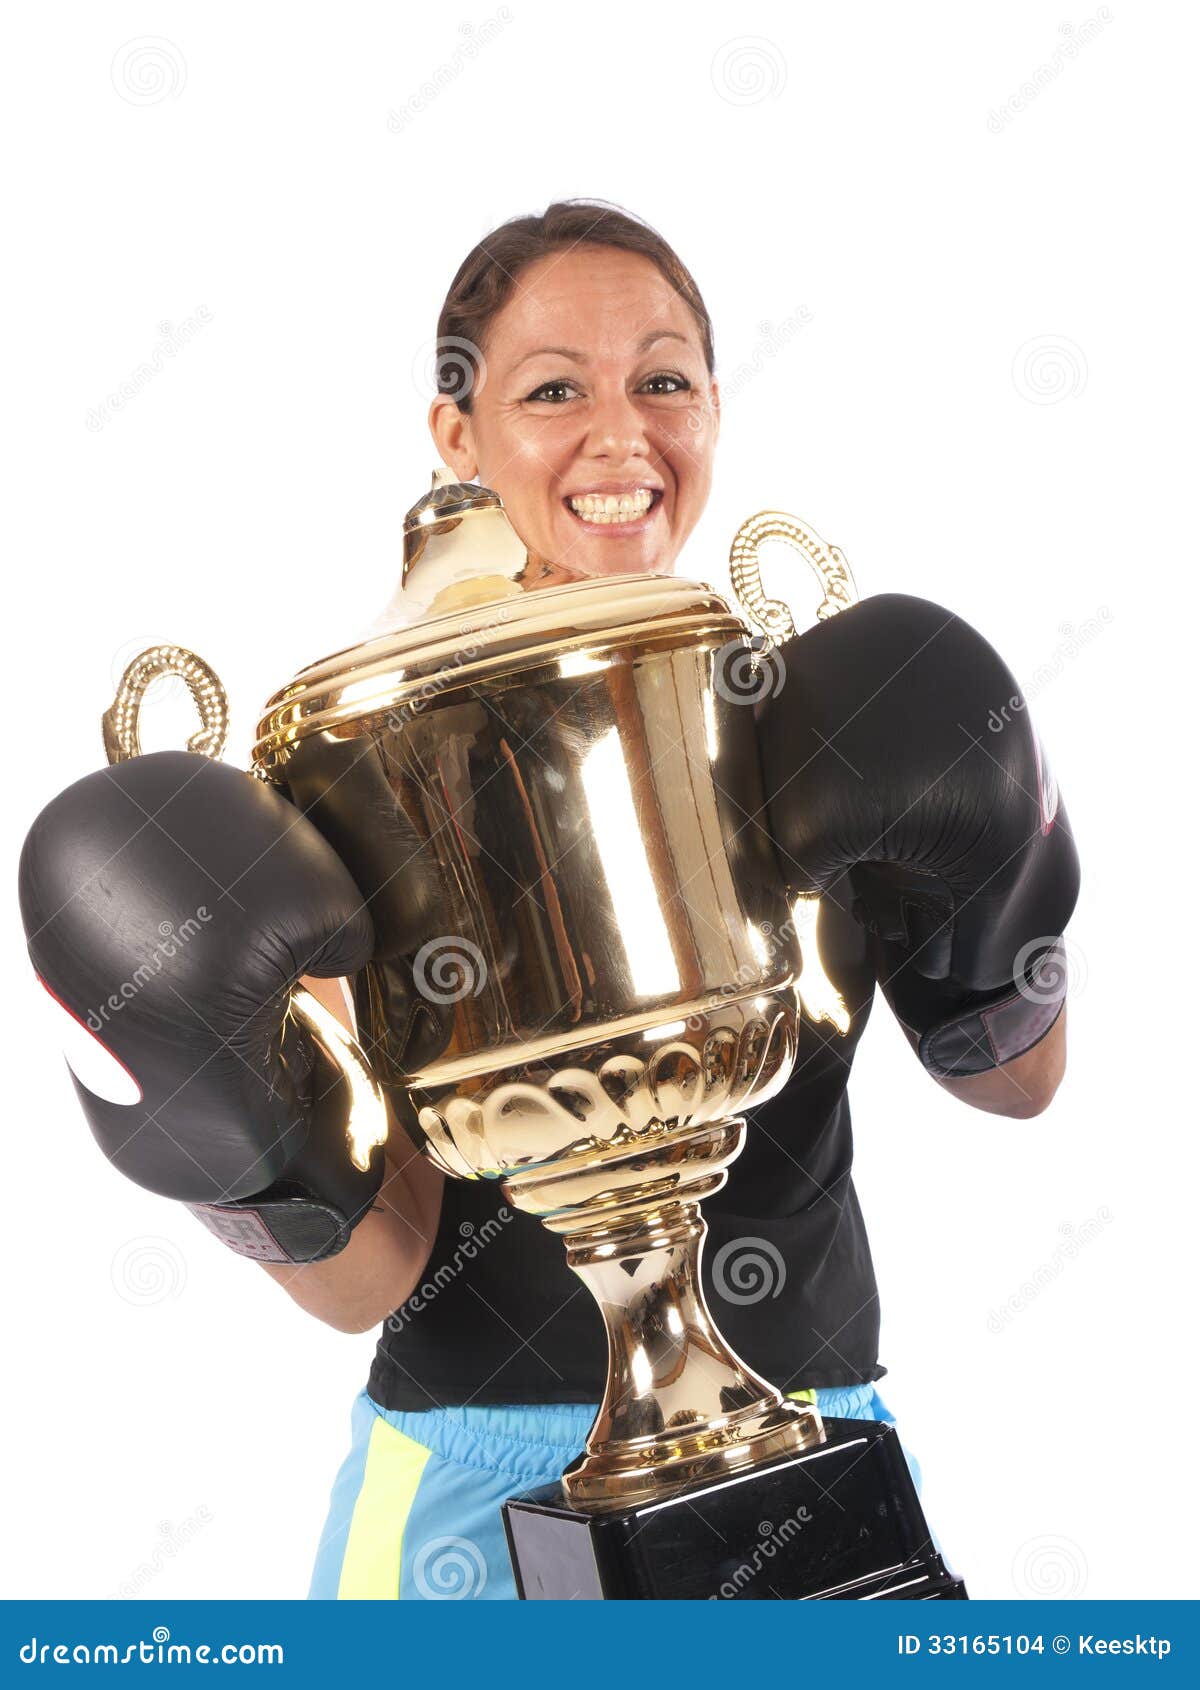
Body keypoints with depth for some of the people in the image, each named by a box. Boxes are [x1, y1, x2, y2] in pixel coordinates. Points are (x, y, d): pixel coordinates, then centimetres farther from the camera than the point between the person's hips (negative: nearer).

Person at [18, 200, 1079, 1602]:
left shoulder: (814, 717, -4)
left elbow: (1020, 1085, 6)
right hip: (478, 1475, -2)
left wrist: (990, 931, -12)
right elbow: (376, 1282, -12)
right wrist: (272, 1172, -30)